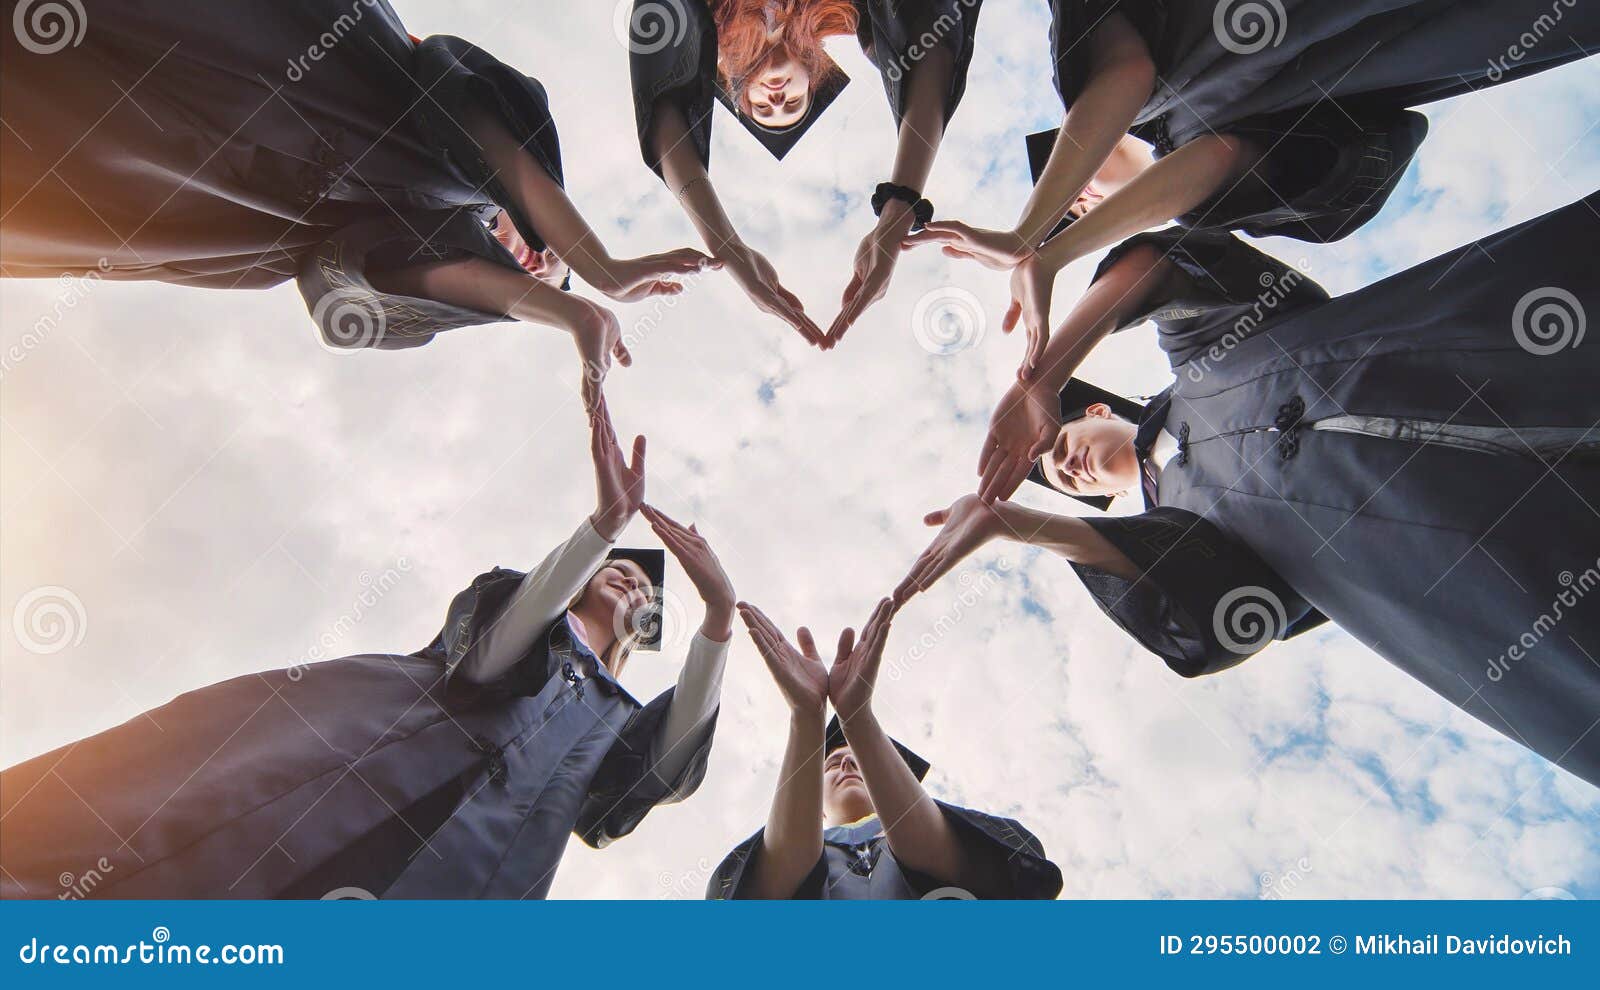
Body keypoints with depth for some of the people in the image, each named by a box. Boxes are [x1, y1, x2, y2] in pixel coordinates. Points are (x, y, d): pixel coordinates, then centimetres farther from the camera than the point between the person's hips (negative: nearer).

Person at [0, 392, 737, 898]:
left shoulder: (615, 722, 30)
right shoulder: (511, 600, 26)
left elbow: (668, 777, 6)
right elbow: (489, 657, 0)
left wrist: (718, 616, -3)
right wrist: (606, 523, -12)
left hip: (481, 856, 0)